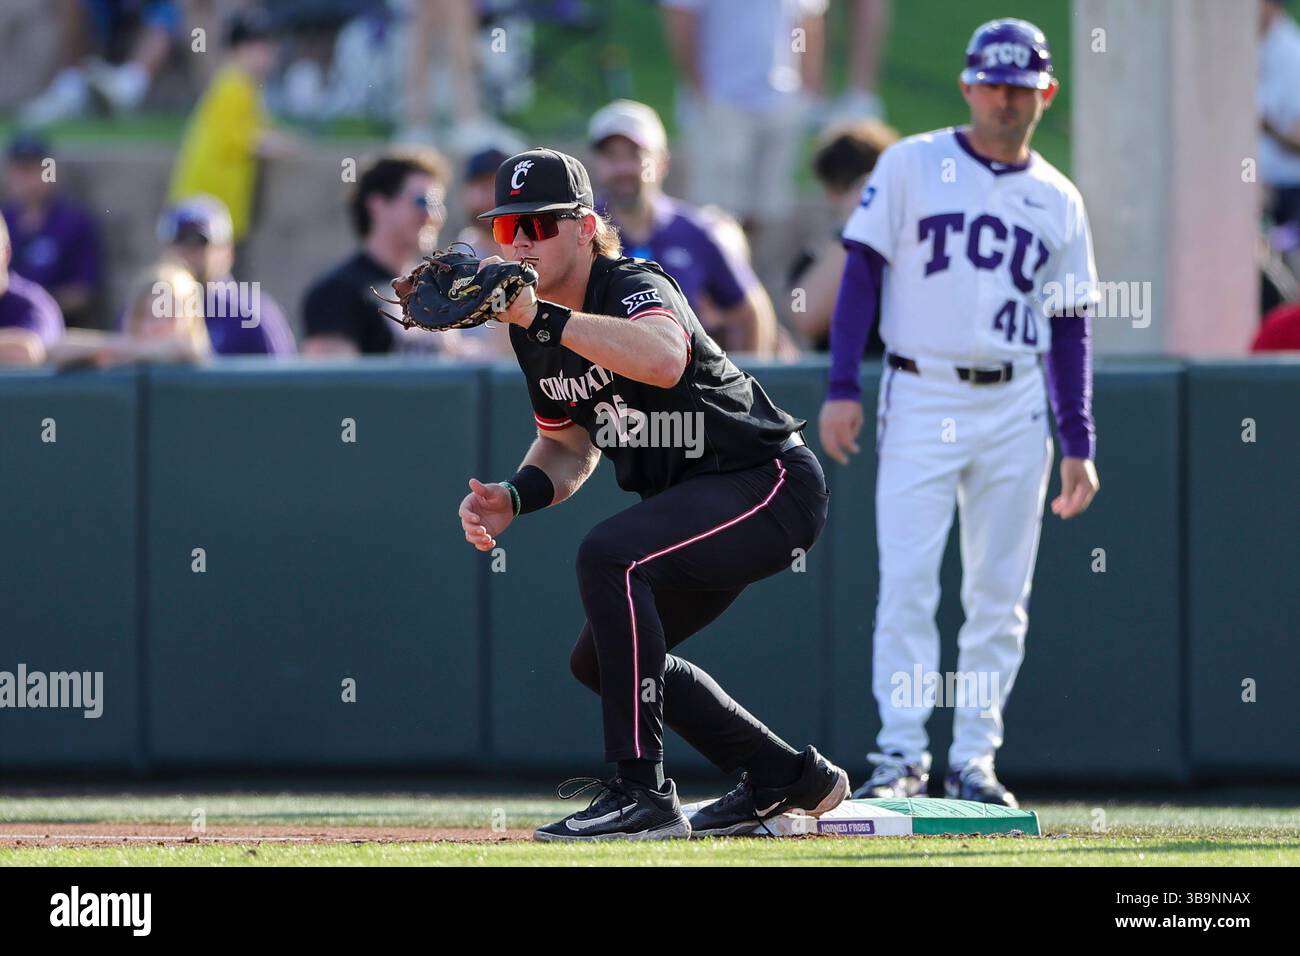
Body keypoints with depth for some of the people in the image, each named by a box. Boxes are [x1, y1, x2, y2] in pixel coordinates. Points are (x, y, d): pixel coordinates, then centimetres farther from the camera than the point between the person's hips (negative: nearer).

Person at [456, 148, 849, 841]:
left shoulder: (635, 286, -22)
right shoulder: (533, 331, 4)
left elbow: (664, 360, -47)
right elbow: (570, 446, 18)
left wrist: (541, 315, -50)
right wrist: (512, 498, -3)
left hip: (773, 484, -10)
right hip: (697, 500, 10)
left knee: (609, 556, -32)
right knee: (600, 659, 17)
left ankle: (644, 793, -28)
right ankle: (791, 780, 29)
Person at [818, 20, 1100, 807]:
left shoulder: (1058, 201, 11)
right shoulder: (911, 166, 3)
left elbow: (1070, 328, 13)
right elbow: (862, 272, 0)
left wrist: (1079, 444, 7)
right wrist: (843, 388, -9)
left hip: (1015, 408, 3)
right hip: (921, 398, -3)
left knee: (1001, 594, 3)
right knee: (907, 584, -10)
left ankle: (974, 760, 9)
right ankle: (902, 755, -7)